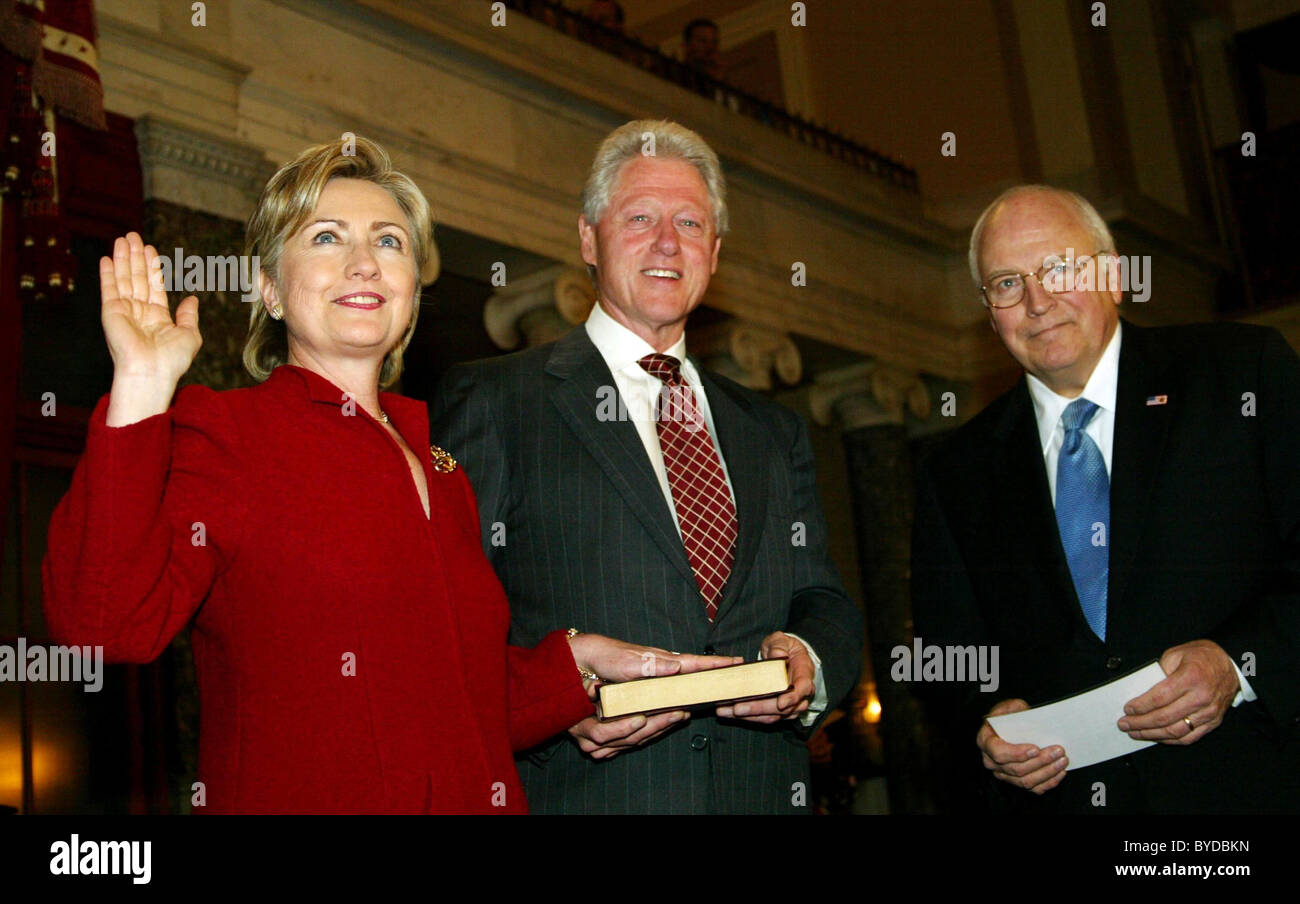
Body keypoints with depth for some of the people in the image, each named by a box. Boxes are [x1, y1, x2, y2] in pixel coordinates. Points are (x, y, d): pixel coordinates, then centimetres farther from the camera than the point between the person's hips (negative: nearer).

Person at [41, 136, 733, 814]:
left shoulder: (439, 467, 12)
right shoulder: (218, 431, -6)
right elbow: (103, 625, -22)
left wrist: (577, 661, 6)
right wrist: (141, 390, -22)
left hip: (472, 799, 6)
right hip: (294, 801, -5)